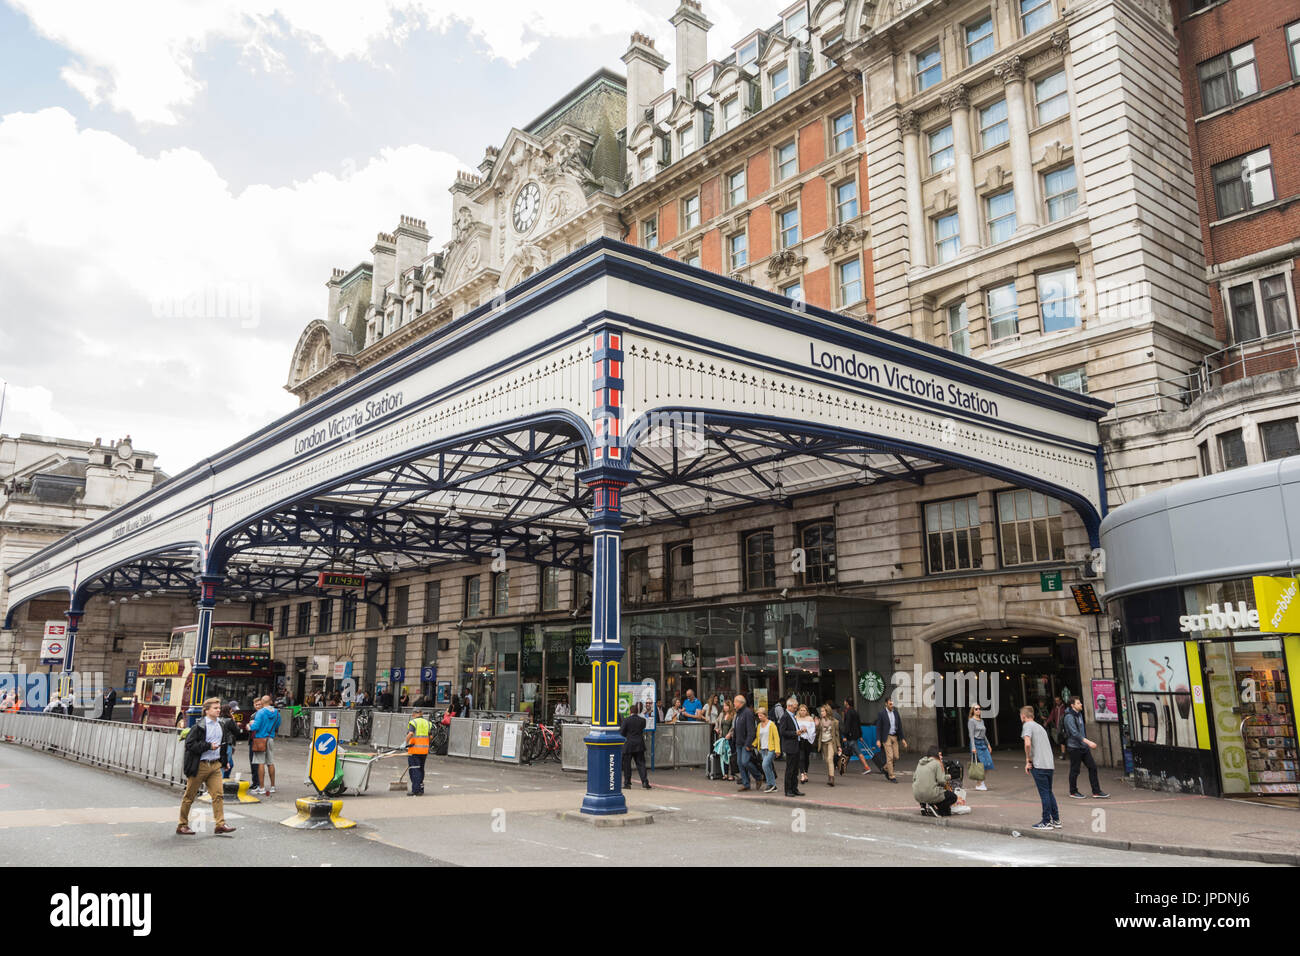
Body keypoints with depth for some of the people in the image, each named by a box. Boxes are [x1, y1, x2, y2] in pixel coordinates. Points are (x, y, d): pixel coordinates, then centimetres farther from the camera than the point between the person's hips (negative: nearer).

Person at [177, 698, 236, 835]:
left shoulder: (221, 725, 11)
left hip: (215, 765, 5)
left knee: (218, 794, -3)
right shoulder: (199, 726, -11)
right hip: (200, 766, -5)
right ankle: (182, 825, 20)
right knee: (189, 796, 7)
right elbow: (189, 744, -17)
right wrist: (208, 746, -21)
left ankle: (220, 824, -3)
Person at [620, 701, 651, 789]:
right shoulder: (642, 720, 1)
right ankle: (645, 782, -2)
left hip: (628, 745, -3)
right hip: (639, 745, 3)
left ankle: (627, 783, 10)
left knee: (627, 764, 7)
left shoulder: (626, 720, -10)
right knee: (641, 763, 6)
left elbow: (622, 732, -8)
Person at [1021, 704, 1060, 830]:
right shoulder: (1039, 726, 21)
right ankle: (1056, 820, 18)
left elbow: (1027, 743, -20)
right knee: (1049, 792, 15)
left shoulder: (1027, 725, -5)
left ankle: (1046, 822, 1)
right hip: (1050, 764, 8)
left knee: (1044, 793, -3)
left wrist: (1028, 761, -8)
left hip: (1039, 765, -8)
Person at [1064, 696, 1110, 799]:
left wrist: (1087, 744, 20)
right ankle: (1073, 792, 16)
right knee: (1075, 770, 2)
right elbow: (1074, 733, -26)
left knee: (1093, 767, 4)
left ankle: (1096, 792, 9)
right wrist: (1088, 742, -32)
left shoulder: (1079, 714, 12)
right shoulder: (1069, 717, -17)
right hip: (1074, 747, -8)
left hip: (1083, 746, 8)